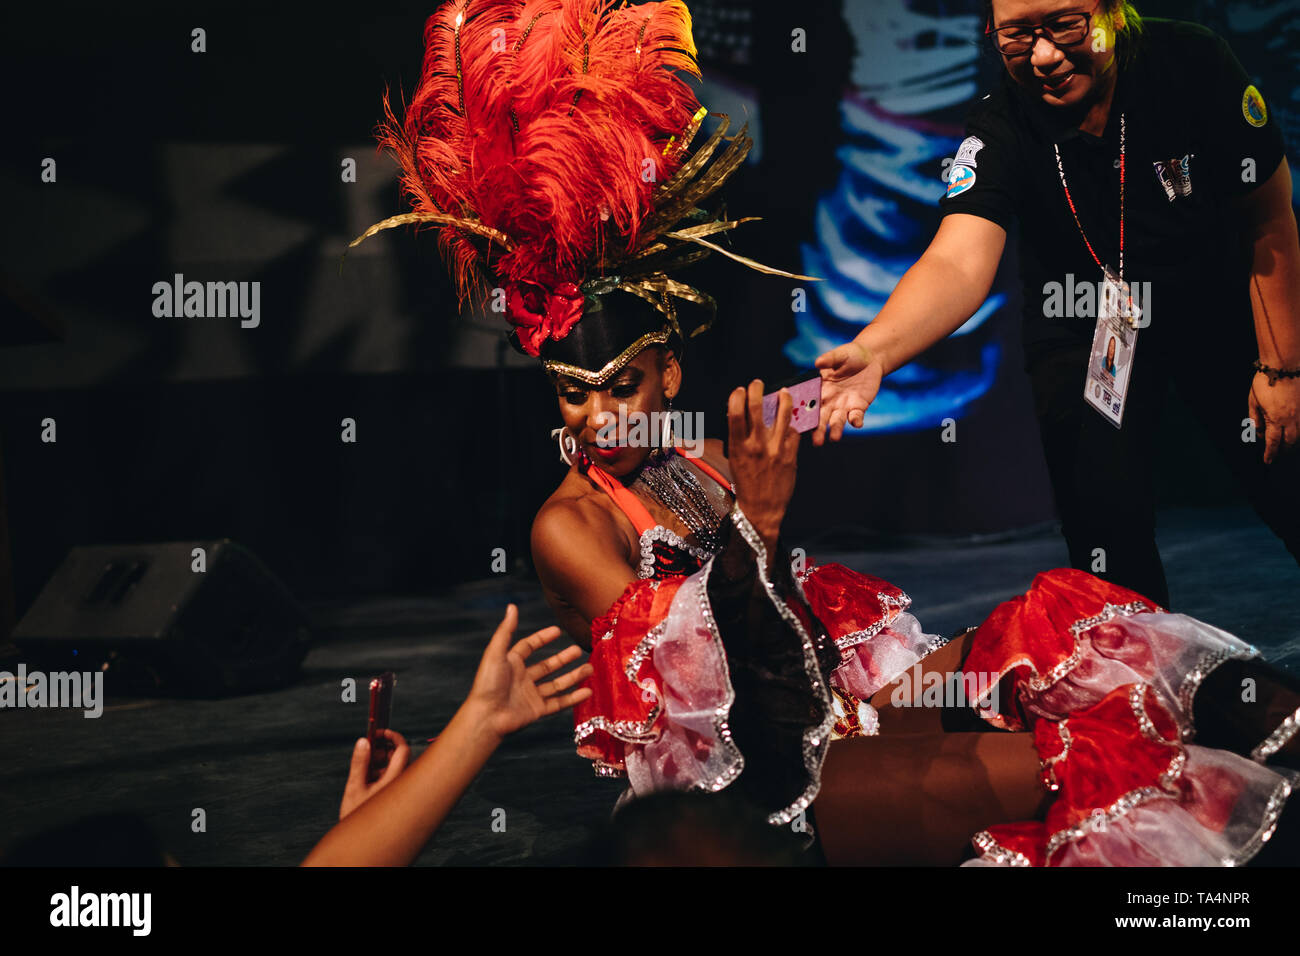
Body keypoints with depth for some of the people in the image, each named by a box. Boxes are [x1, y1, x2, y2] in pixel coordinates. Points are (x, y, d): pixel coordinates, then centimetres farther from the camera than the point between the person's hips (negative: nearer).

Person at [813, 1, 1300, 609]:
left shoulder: (1191, 64, -24)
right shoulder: (997, 132, -25)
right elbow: (958, 262, -41)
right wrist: (871, 351, -60)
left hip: (1219, 309, 0)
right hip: (1085, 330, 0)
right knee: (1108, 534, -10)